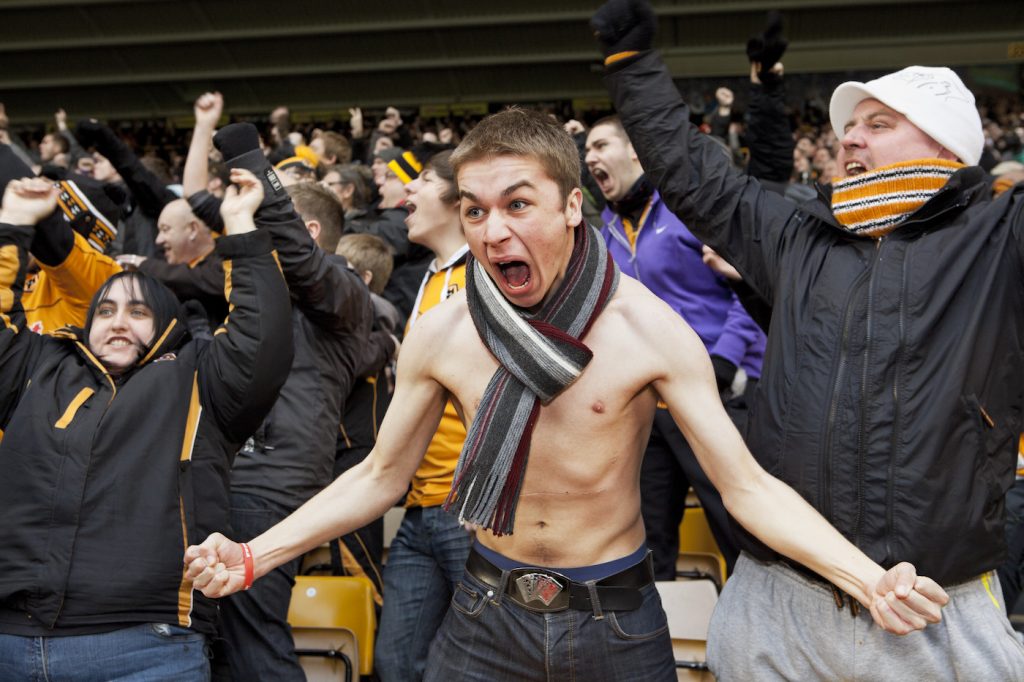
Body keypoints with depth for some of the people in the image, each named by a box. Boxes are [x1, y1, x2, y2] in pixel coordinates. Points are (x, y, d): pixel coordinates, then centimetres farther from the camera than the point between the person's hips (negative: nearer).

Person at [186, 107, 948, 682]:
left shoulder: (649, 329, -17)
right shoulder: (439, 334, -9)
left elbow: (747, 485, -15)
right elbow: (379, 476, 2)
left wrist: (868, 578, -28)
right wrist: (255, 555, -7)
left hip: (617, 620, -2)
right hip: (489, 613, 2)